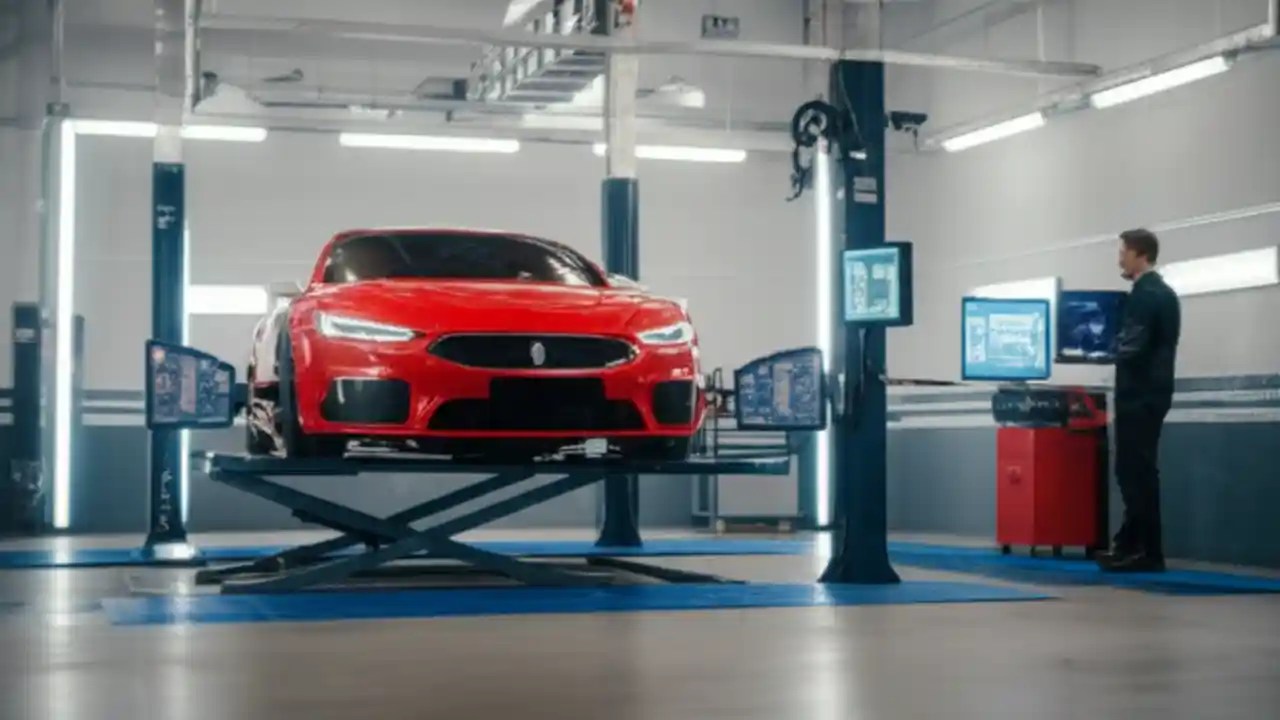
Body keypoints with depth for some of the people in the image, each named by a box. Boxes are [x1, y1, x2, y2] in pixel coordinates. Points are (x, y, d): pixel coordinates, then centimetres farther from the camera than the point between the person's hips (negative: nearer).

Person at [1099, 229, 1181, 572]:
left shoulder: (1144, 295, -15)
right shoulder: (1162, 292, 17)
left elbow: (1133, 347, -22)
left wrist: (1107, 346, -4)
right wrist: (1117, 346, 9)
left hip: (1139, 394, -10)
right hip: (1150, 391, 10)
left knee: (1135, 471, -7)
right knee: (1138, 470, 12)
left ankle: (1145, 551, -5)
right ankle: (1134, 545, 15)